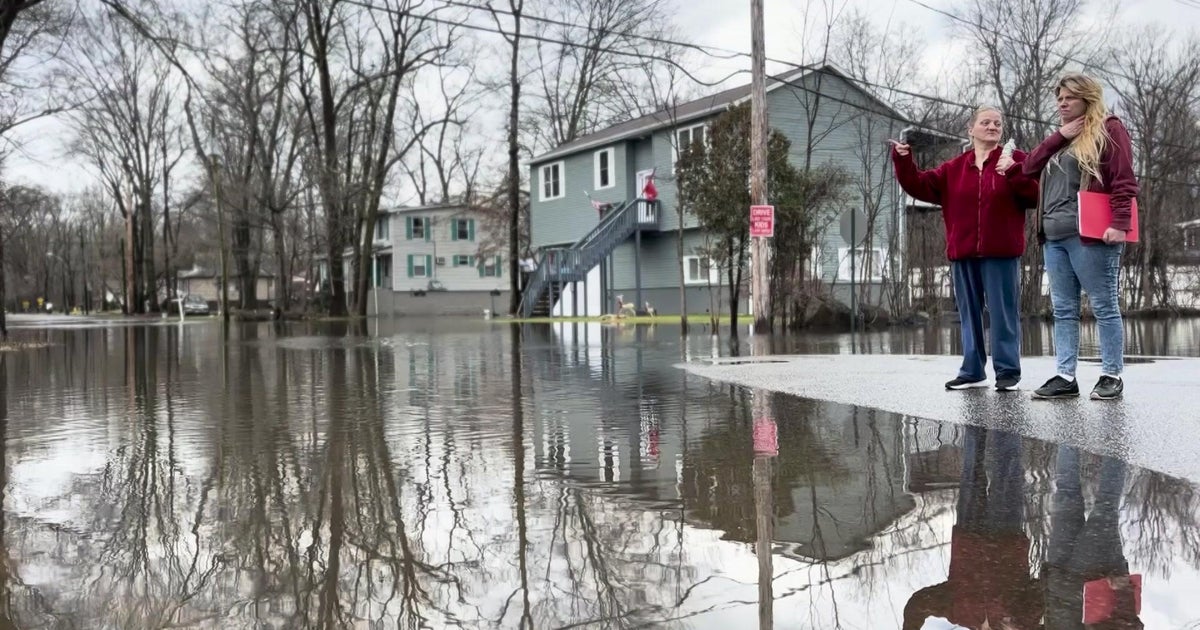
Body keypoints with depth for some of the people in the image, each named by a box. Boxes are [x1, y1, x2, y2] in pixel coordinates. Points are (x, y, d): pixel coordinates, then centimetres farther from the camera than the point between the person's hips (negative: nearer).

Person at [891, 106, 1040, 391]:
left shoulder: (1015, 160, 2)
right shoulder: (954, 168, 12)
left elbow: (1035, 195, -9)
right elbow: (921, 186, 7)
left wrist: (1015, 172, -24)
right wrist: (903, 160, -7)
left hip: (1001, 253, -4)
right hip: (963, 253, 4)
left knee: (1003, 312, 0)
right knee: (969, 313, 9)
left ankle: (1008, 371, 7)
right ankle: (973, 371, 17)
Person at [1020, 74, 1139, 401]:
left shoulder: (1108, 129, 0)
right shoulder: (1061, 139, 23)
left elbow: (1124, 180, -9)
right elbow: (1029, 168, 11)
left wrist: (1119, 223, -20)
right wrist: (1060, 136, 1)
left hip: (1089, 236, -8)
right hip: (1055, 238, 8)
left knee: (1104, 307, -1)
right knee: (1063, 311, 6)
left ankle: (1112, 376, 4)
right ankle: (1065, 377, 8)